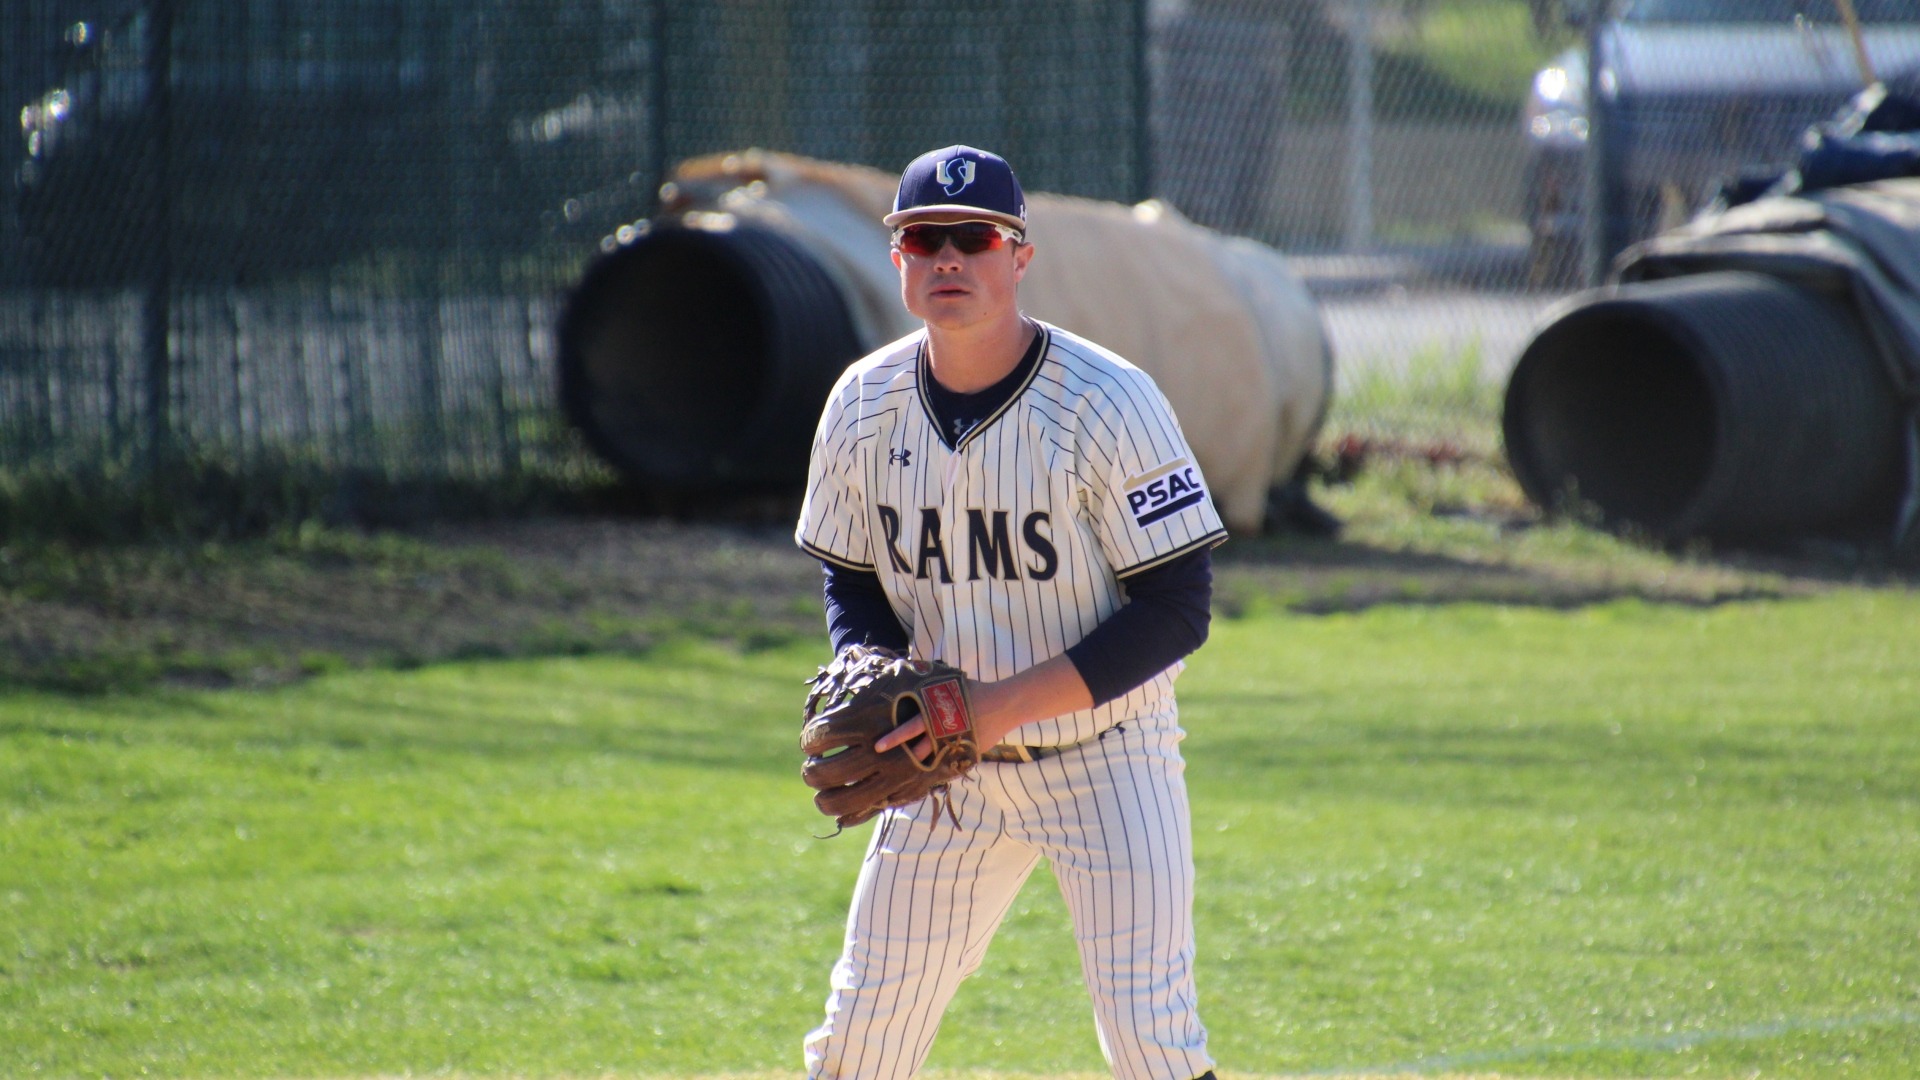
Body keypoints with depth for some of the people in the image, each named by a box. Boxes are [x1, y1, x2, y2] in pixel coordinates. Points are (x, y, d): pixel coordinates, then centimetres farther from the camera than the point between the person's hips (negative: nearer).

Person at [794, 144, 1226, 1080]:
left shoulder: (1107, 404, -18)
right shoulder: (863, 405, -3)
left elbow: (1175, 611, -17)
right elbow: (851, 581, 11)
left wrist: (1005, 704, -24)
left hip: (1105, 760, -5)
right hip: (945, 765, 5)